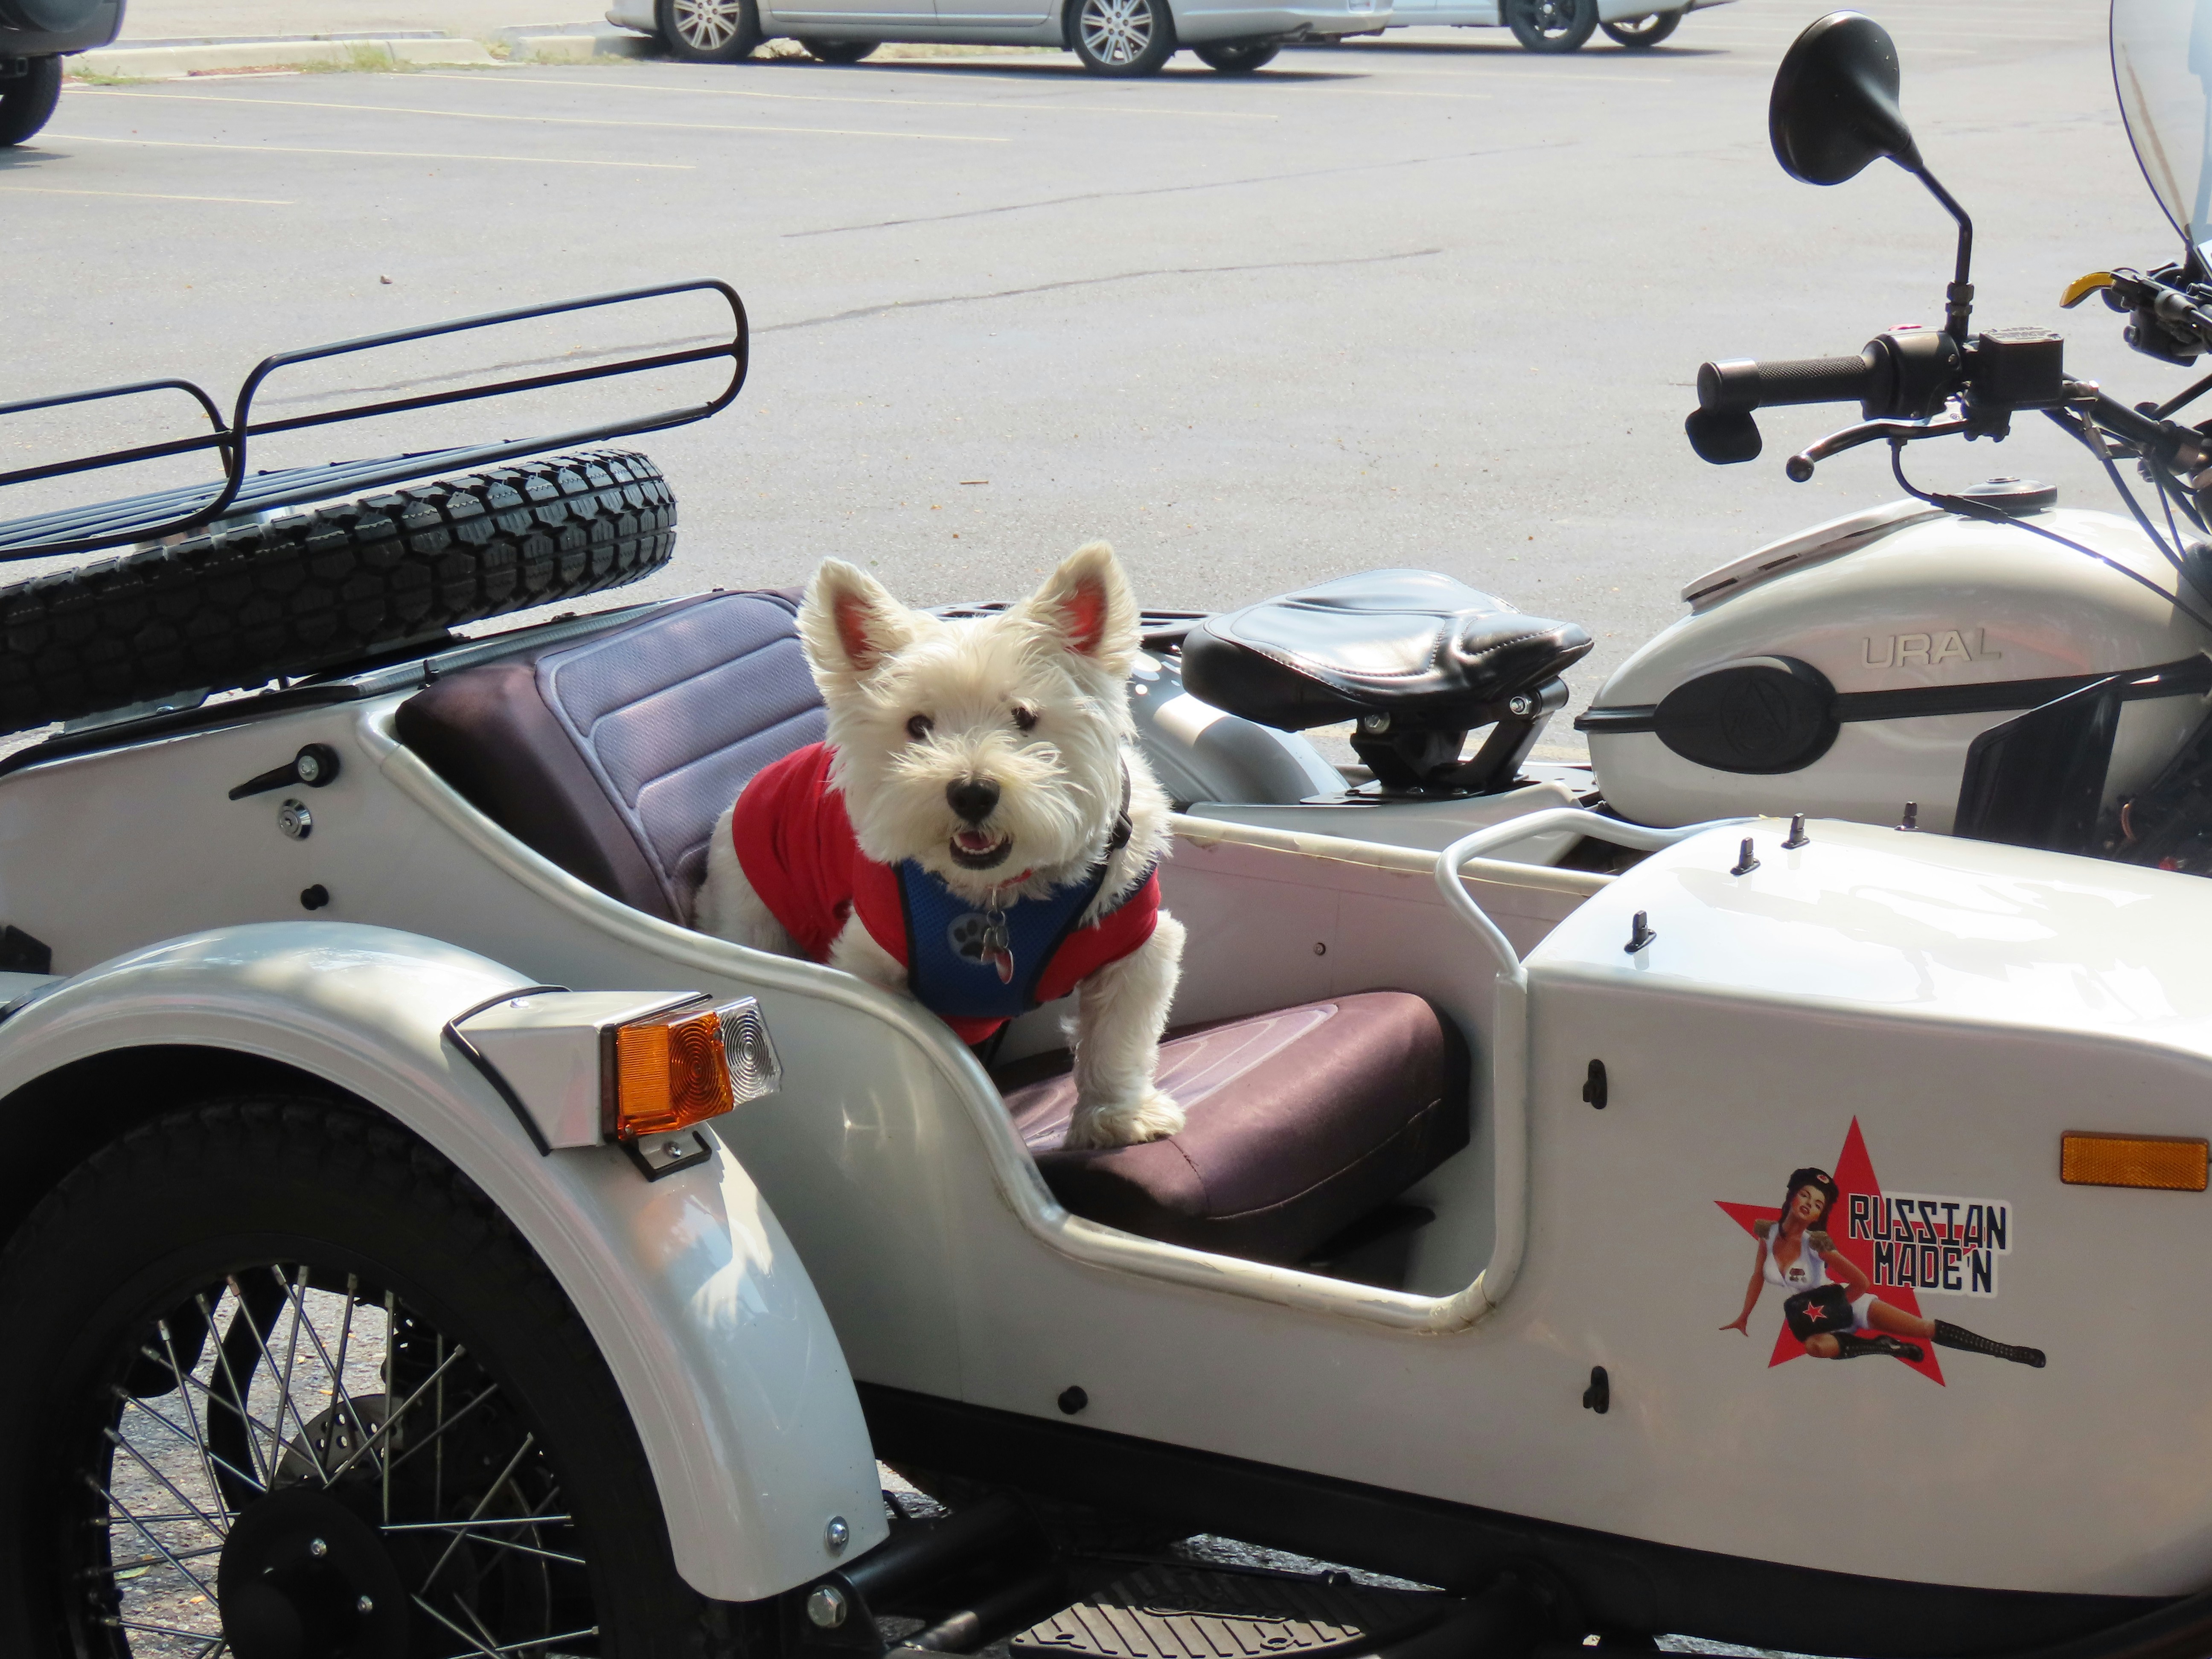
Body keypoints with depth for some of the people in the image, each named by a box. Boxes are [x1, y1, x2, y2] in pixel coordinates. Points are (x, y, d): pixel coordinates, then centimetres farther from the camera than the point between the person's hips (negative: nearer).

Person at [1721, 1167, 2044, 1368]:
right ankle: (1888, 1346, -13)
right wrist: (1743, 1318, 13)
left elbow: (1861, 1282, -17)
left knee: (1925, 1328, -15)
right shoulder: (1769, 1234, -9)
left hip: (1846, 1303, -3)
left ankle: (2010, 1353, -11)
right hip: (1808, 1320, 3)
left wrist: (1834, 1309, -15)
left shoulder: (1817, 1244, -21)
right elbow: (1758, 1276, 8)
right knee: (1815, 1347, -36)